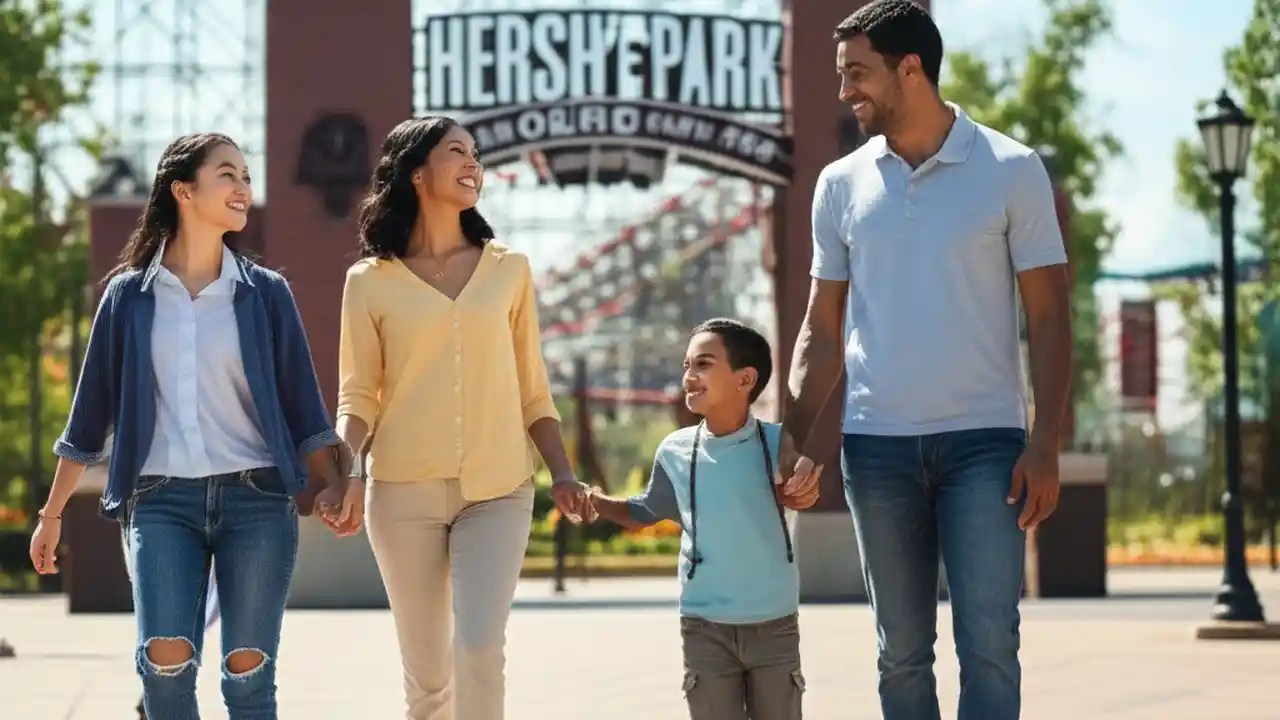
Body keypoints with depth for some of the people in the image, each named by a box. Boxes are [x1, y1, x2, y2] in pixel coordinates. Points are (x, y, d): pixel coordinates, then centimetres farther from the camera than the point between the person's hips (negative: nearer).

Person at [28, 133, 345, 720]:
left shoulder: (265, 293, 7)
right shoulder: (128, 296, 7)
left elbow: (302, 406, 7)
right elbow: (92, 409, 12)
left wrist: (335, 487, -7)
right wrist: (52, 513, 14)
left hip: (256, 498, 0)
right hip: (161, 501, 0)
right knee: (164, 665, -16)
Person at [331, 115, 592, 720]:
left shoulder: (509, 270, 10)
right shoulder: (370, 281, 4)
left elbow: (532, 387, 13)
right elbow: (358, 395, 2)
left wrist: (562, 472, 1)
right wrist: (346, 470, -16)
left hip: (497, 492, 1)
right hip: (404, 492, 0)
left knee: (479, 648, -17)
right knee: (426, 671, 5)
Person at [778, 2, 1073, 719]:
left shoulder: (1011, 170, 0)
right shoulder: (842, 184, 9)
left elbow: (1048, 317, -1)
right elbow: (822, 329, 12)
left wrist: (1045, 445, -9)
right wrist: (795, 437, 1)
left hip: (984, 441, -3)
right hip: (877, 445, 3)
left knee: (989, 644, -9)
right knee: (902, 651, 7)